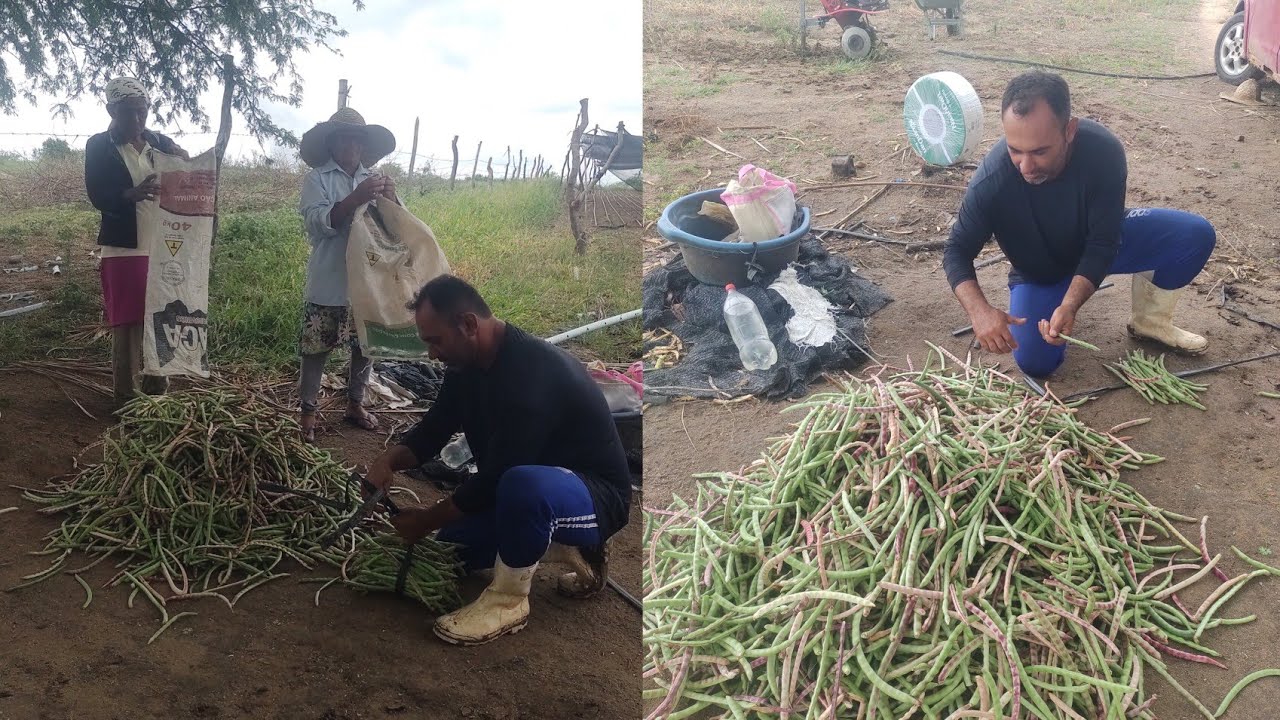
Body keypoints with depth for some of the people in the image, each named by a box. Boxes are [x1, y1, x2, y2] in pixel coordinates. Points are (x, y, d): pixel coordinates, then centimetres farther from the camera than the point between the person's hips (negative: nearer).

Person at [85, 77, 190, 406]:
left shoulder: (159, 142, 9)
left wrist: (184, 162, -14)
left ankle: (156, 388, 20)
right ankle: (126, 398, 4)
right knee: (127, 324, -2)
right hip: (123, 248, -4)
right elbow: (98, 197, -12)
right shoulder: (99, 146, -2)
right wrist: (132, 194, -32)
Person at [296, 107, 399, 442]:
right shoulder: (318, 179, -3)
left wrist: (391, 199, -15)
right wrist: (356, 198, -29)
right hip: (329, 283, -4)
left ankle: (355, 404, 30)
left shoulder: (375, 180, 10)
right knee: (317, 347, 2)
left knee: (366, 344, 13)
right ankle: (308, 411, 14)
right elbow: (318, 222, -18)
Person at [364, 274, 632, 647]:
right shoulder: (466, 366, -2)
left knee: (523, 484, -40)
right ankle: (572, 549, 15)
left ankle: (508, 600, -15)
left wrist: (425, 521, -17)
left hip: (596, 496, -10)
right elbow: (432, 431, 8)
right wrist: (389, 461, -14)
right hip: (535, 489, 10)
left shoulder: (532, 371, -31)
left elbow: (496, 476, -29)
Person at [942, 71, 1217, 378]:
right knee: (1035, 362, -20)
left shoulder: (1104, 151, -32)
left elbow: (1103, 245, -26)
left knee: (1196, 235, -18)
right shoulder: (990, 182, -35)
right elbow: (957, 251, -23)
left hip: (1098, 243, 1)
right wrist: (980, 311, -42)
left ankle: (1149, 320, 9)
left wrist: (1069, 307, -41)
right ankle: (1054, 294, 14)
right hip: (1038, 272, -1)